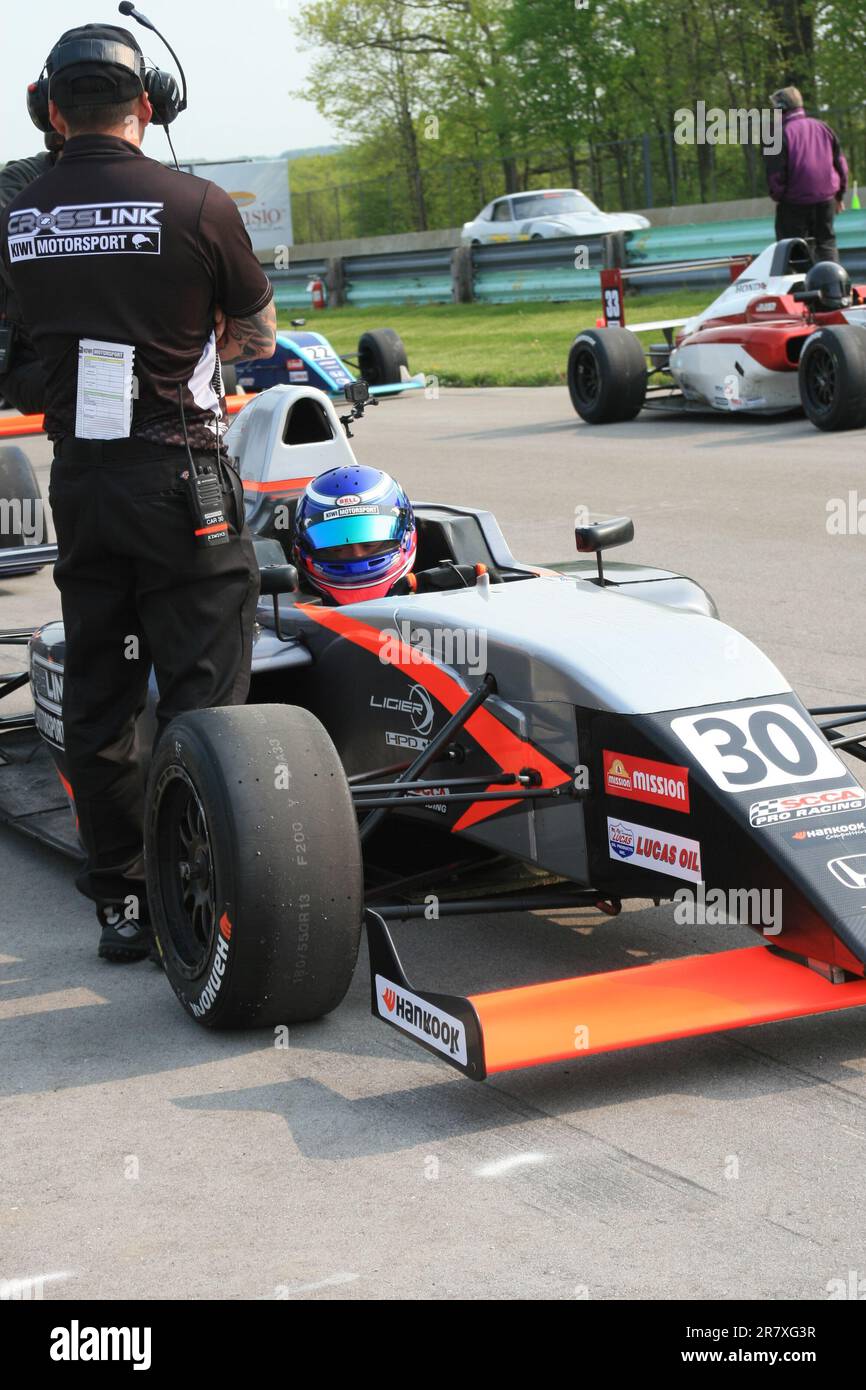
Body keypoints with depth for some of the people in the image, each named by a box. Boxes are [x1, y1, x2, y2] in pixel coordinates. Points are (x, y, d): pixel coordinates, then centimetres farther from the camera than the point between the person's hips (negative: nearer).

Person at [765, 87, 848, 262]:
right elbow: (841, 163, 11)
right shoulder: (823, 128, 7)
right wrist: (839, 195, 19)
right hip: (826, 199, 5)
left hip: (794, 202, -5)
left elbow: (776, 173, -13)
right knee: (826, 243, 14)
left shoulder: (781, 133, -11)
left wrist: (777, 196, 4)